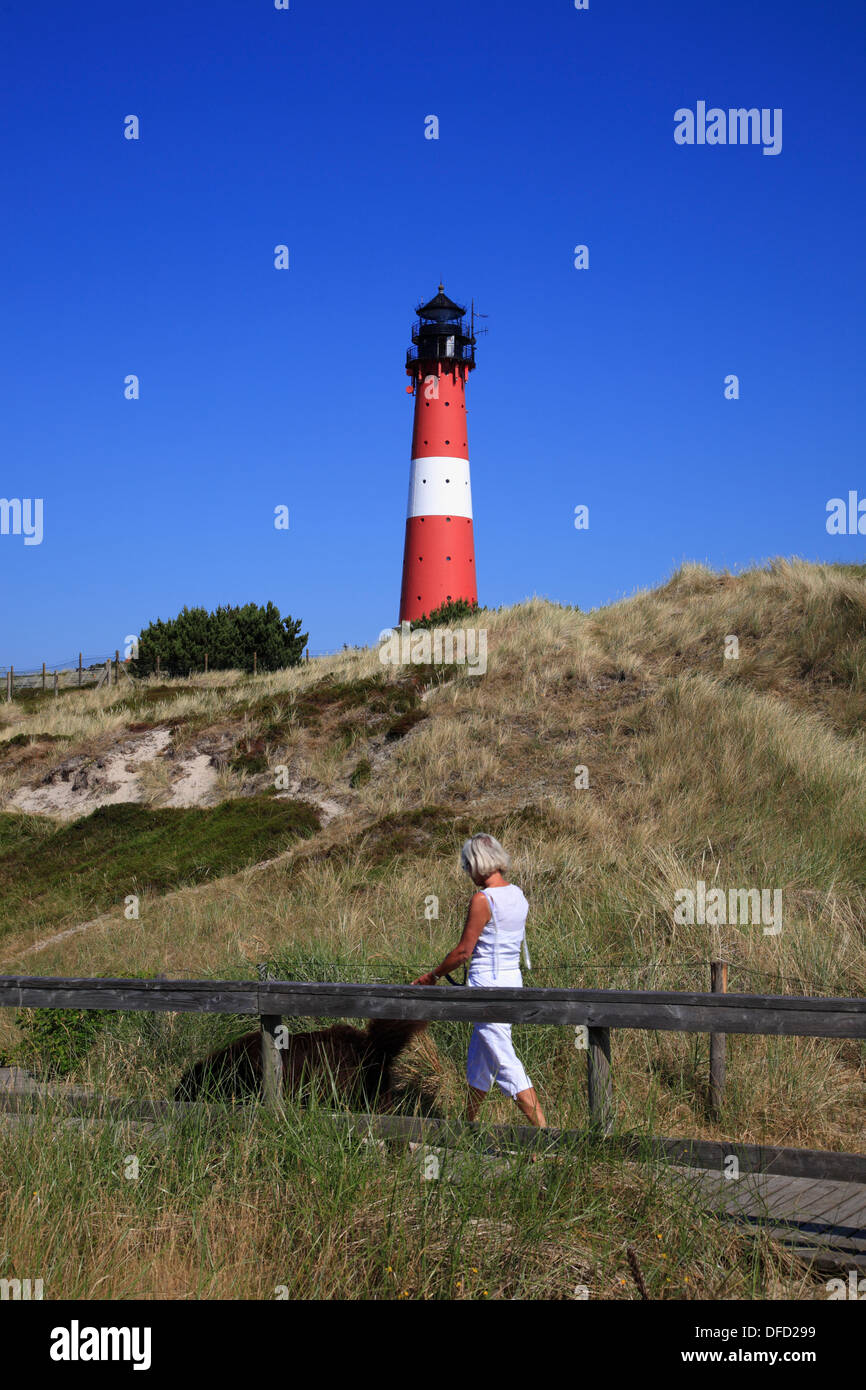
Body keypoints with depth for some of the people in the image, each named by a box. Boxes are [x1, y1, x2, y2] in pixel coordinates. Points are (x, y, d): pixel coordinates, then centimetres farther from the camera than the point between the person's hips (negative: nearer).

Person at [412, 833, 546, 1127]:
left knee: (505, 1062, -3)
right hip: (513, 980, 9)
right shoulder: (516, 894, 7)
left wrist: (432, 975, 1)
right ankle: (468, 1124, 33)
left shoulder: (483, 899, -17)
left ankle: (544, 1132, -5)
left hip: (488, 984, -9)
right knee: (478, 1059, 21)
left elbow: (464, 951, -14)